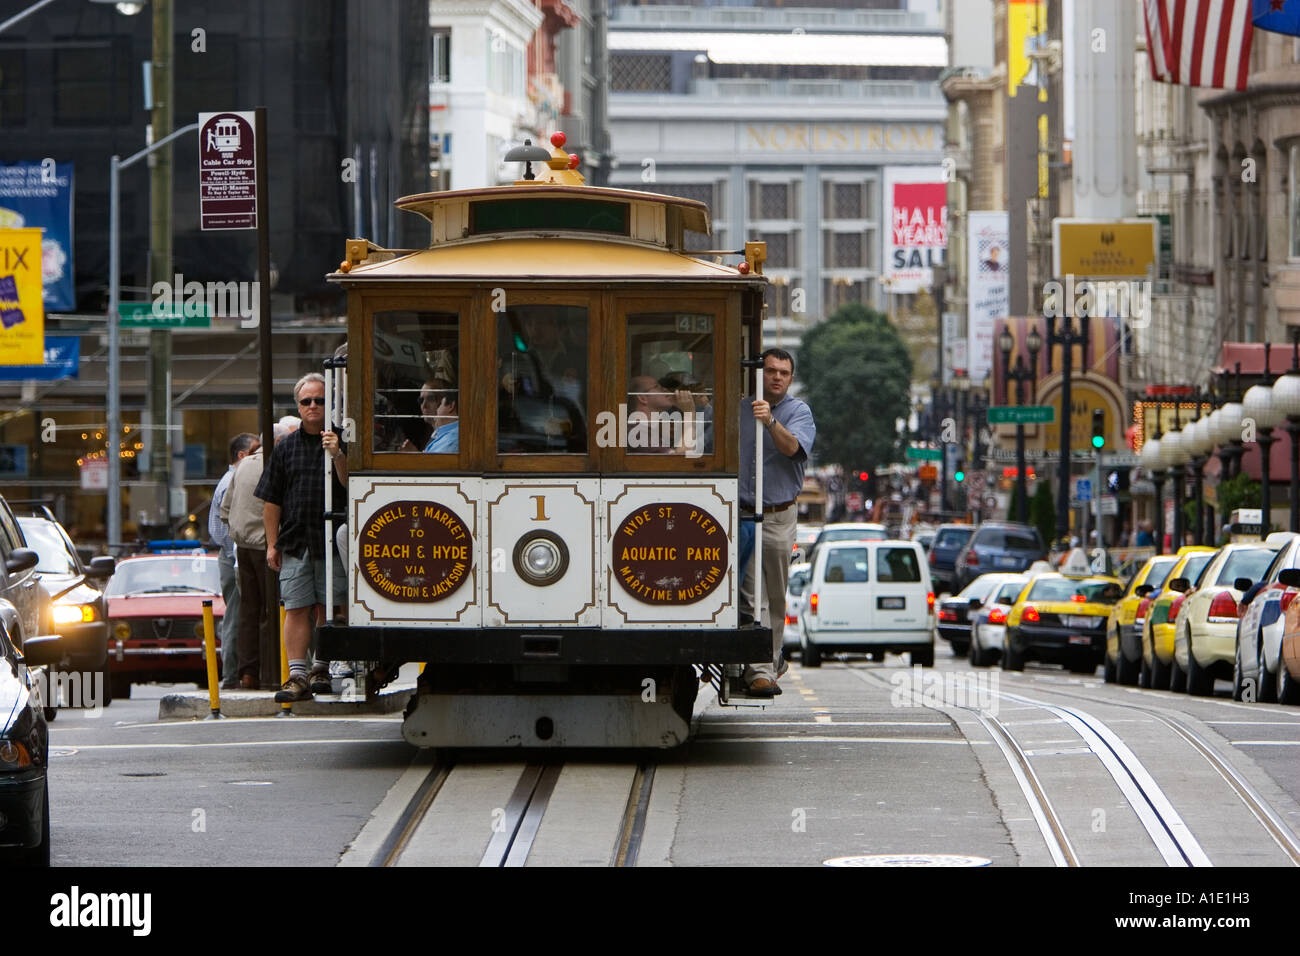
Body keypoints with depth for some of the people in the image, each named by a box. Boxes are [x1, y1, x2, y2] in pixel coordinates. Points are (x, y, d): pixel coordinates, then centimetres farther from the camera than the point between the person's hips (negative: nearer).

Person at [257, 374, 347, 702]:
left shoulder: (340, 443, 4)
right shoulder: (286, 448, 12)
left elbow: (350, 487, -7)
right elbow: (272, 501, 13)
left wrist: (338, 456, -21)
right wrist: (272, 543, 8)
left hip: (331, 540, -2)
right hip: (294, 541, 2)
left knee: (327, 609, 2)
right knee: (296, 609, -4)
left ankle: (322, 668, 13)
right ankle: (297, 675, -6)